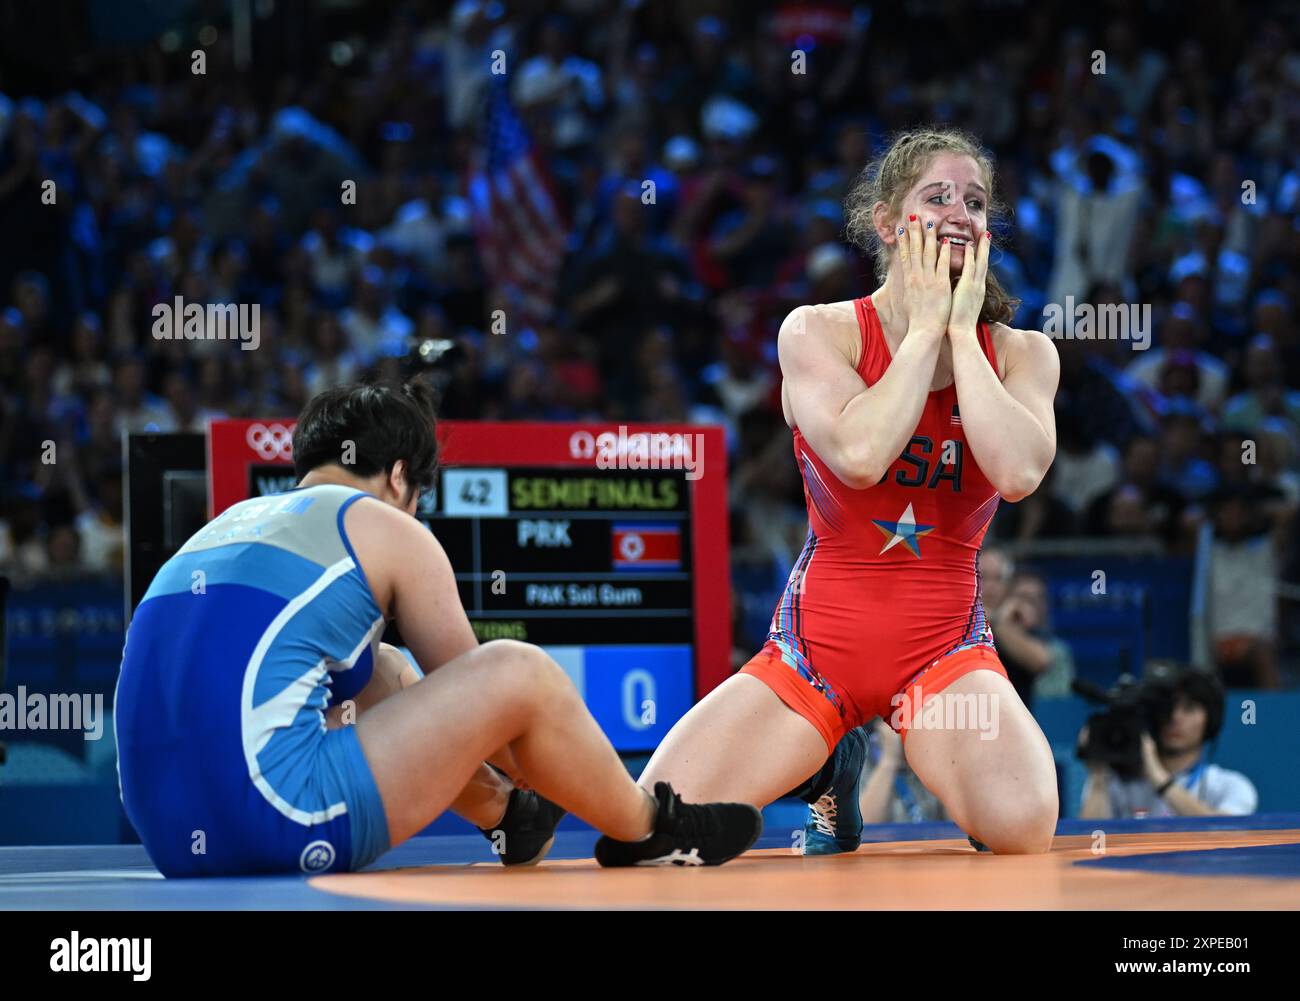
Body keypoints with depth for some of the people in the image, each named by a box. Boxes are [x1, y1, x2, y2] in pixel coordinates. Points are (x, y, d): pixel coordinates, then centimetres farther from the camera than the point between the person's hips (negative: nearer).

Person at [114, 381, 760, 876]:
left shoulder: (225, 527, 25)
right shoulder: (387, 529, 6)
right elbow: (483, 687, 17)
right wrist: (542, 770, 36)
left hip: (171, 835, 8)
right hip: (282, 825, -8)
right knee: (522, 672, 3)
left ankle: (507, 814, 48)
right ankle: (647, 831, 24)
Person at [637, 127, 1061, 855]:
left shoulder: (1021, 352, 2)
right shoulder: (818, 331, -4)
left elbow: (1018, 472, -20)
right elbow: (859, 455, -24)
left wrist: (963, 330, -13)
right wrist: (924, 327, -14)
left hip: (945, 645, 0)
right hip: (819, 638, 0)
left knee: (1023, 827, -31)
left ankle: (921, 753, 7)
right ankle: (829, 765, 14)